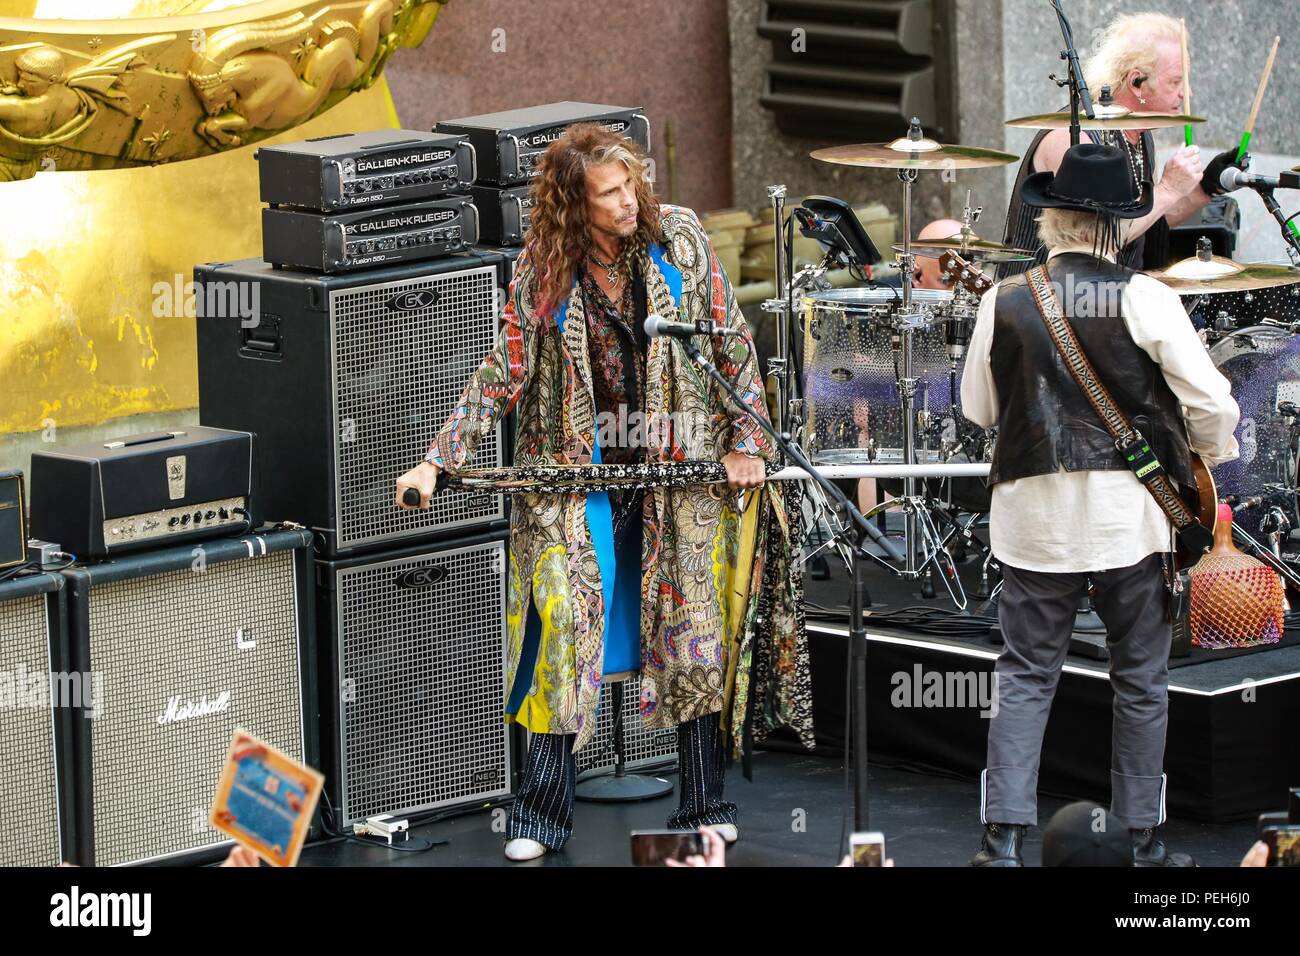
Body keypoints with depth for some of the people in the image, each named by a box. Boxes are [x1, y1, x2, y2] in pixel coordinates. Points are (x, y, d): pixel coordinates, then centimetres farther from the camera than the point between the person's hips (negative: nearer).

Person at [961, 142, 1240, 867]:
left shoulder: (1004, 303, -1)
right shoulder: (1144, 298, -9)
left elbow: (978, 408, 10)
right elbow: (1214, 402, -9)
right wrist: (1210, 453, 11)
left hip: (1035, 513, 2)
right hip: (1131, 513, -2)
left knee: (1025, 674, 8)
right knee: (1142, 680, 10)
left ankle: (1004, 839, 0)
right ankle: (1144, 839, 14)